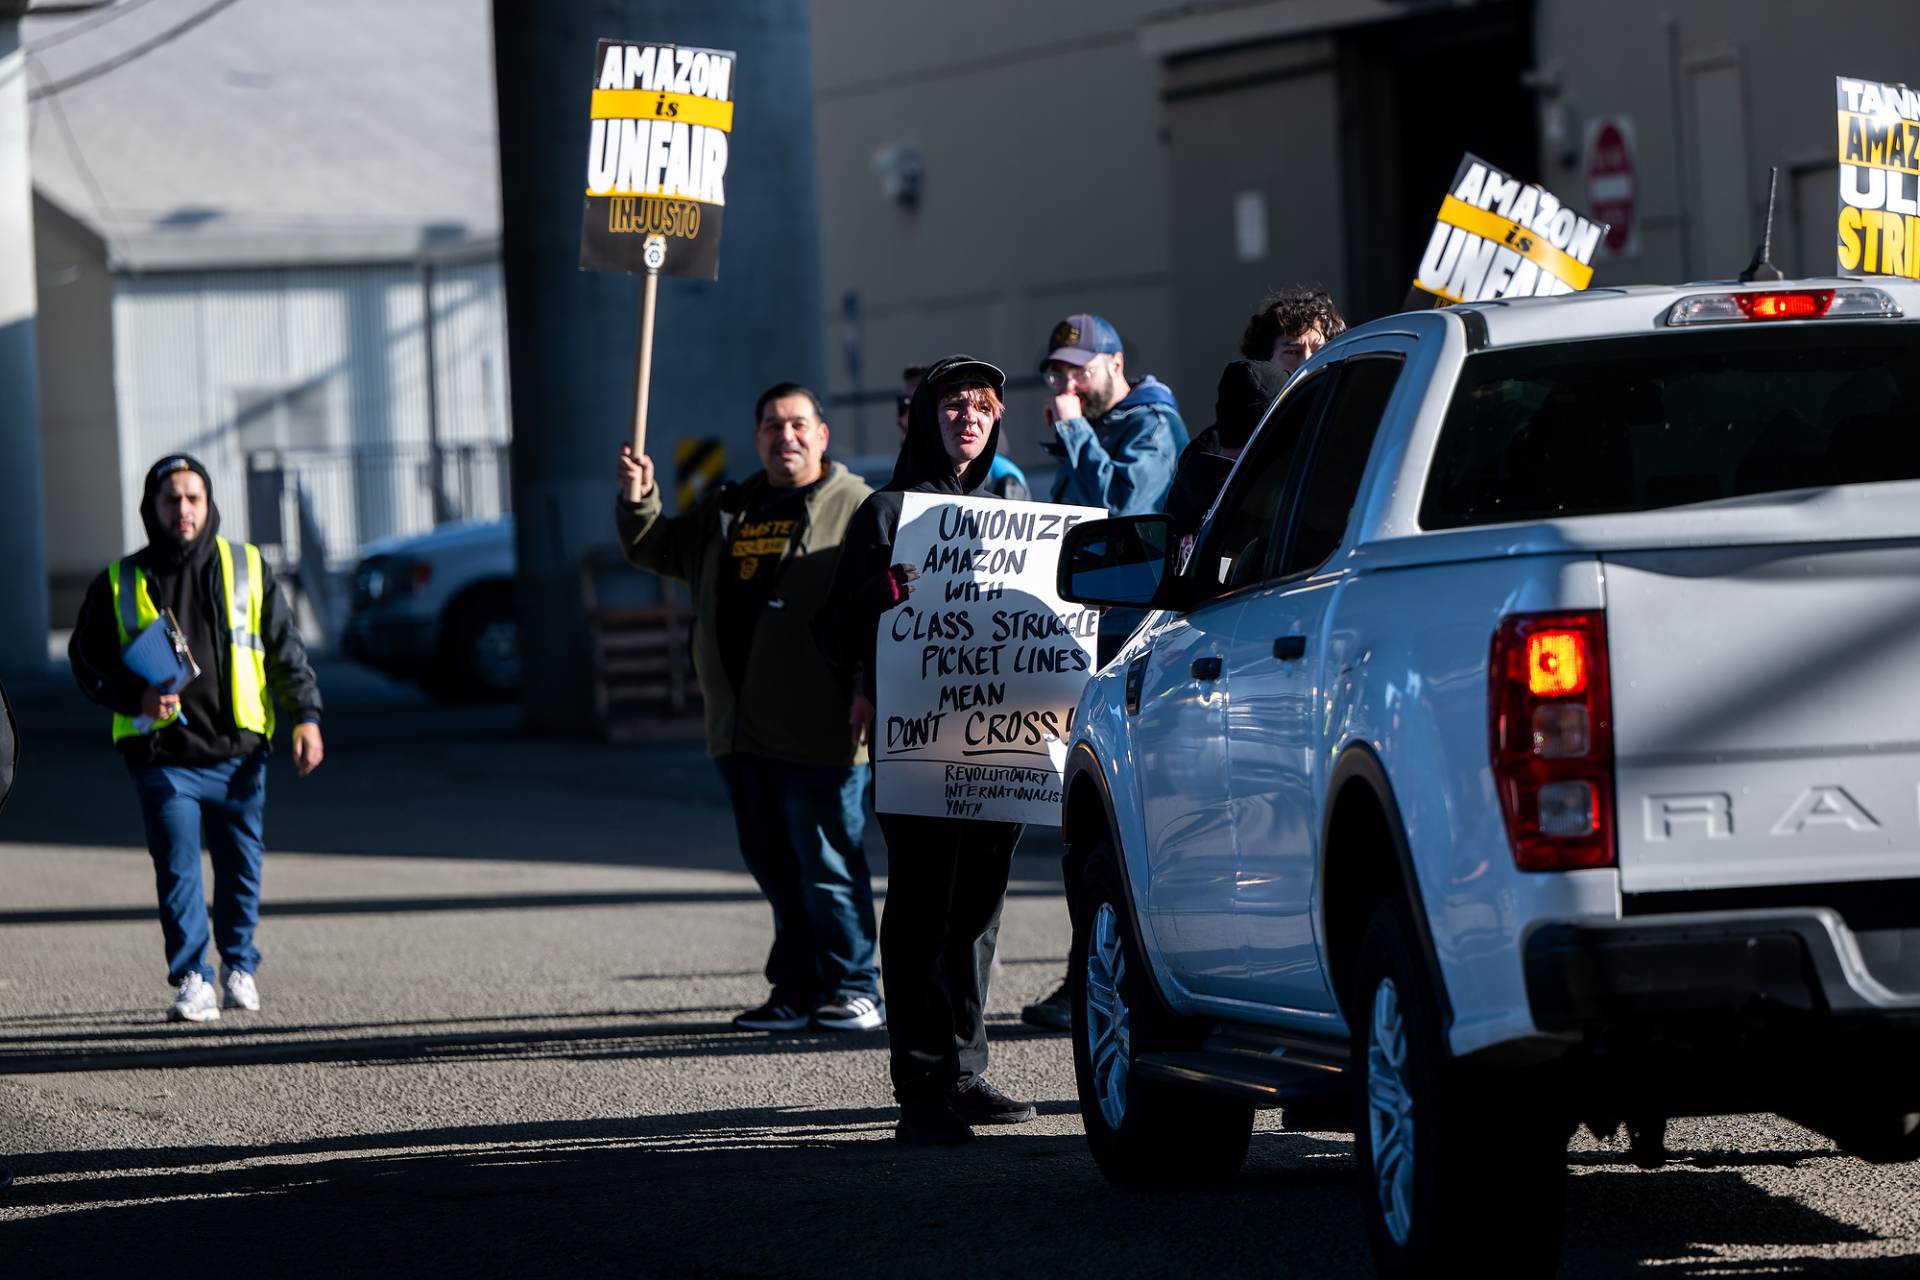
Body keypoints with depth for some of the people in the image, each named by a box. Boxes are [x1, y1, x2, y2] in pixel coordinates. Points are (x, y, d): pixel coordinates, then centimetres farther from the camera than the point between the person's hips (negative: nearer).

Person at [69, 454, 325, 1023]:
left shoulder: (247, 570, 9)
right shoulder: (121, 584, 6)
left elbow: (285, 650, 10)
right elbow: (87, 659, 9)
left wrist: (306, 716, -1)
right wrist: (135, 697, -9)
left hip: (238, 751, 1)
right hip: (165, 756, -1)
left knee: (242, 868, 6)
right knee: (177, 870, -7)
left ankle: (239, 966, 26)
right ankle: (192, 981, 0)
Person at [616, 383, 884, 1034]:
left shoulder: (855, 507, -4)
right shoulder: (728, 512, 19)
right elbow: (656, 550, 28)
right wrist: (639, 500, 8)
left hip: (815, 732, -7)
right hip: (741, 730, 7)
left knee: (826, 863, -5)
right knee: (773, 865, 12)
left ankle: (852, 989, 2)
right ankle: (797, 989, 19)